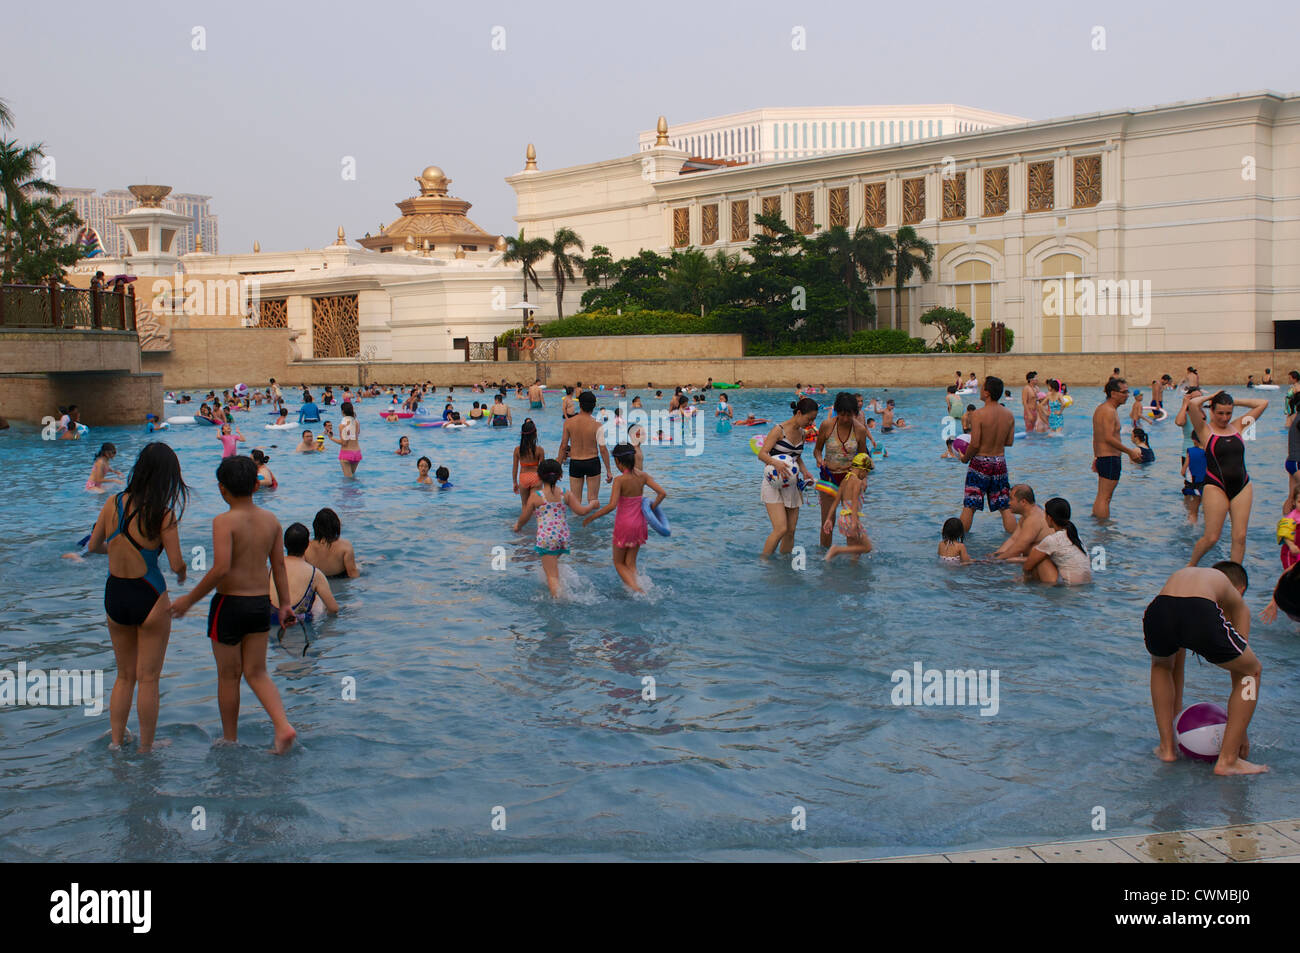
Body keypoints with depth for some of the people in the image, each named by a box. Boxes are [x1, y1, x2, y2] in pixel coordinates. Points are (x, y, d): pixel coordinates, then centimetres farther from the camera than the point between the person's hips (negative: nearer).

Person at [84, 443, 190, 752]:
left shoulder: (112, 504, -3)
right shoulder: (162, 514, -16)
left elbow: (93, 546, 9)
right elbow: (177, 565, -15)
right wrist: (182, 575, 8)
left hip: (114, 596, 5)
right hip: (149, 598, -4)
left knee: (124, 676, 20)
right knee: (148, 679, 8)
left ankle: (115, 742, 24)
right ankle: (145, 749, 15)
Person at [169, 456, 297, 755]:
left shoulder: (224, 521, -15)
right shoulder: (270, 520, 3)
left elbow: (221, 568, -24)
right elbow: (279, 565, 7)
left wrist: (189, 599, -14)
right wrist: (285, 604, 15)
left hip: (229, 604, -5)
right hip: (261, 604, 5)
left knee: (229, 675, 10)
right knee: (257, 673, 14)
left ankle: (230, 739, 23)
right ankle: (283, 725, -4)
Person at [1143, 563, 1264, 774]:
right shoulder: (1236, 599, 35)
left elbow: (1175, 659, 50)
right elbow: (1240, 667, 37)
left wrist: (1177, 711, 58)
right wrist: (1241, 731, 44)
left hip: (1157, 612, 3)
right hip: (1201, 617, -3)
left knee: (1160, 665, 39)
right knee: (1252, 671, 26)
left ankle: (1168, 748, 32)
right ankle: (1227, 760, 20)